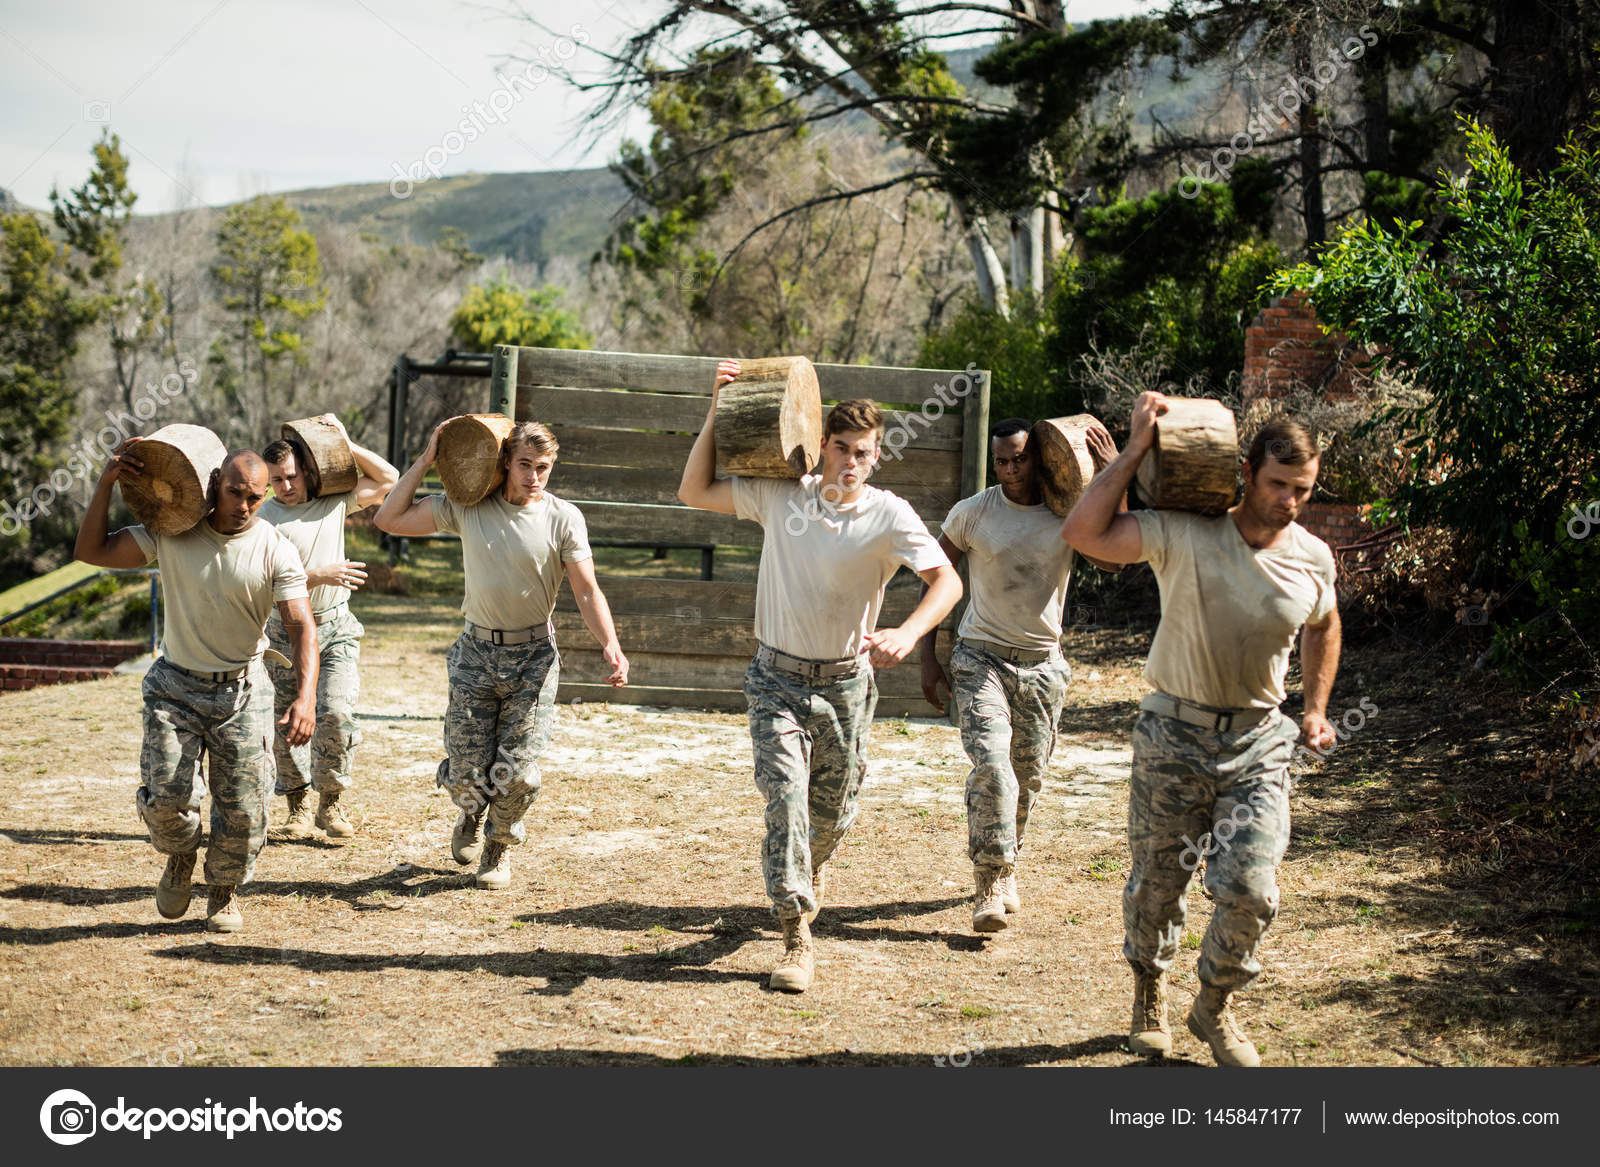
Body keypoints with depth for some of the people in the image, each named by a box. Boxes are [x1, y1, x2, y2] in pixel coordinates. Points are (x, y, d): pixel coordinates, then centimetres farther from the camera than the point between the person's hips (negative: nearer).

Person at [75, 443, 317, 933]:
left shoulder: (276, 551, -12)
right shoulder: (171, 534, -6)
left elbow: (302, 627, -20)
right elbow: (91, 551, -4)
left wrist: (305, 697, -35)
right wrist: (107, 482, -14)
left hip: (242, 691, -1)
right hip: (175, 685, 1)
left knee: (243, 806, -1)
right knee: (166, 795, -11)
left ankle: (225, 891, 27)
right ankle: (179, 857, 24)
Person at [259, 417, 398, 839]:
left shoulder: (333, 502, 4)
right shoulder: (264, 519, -9)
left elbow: (388, 479, 8)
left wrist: (346, 444, -1)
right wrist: (319, 575, -22)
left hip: (336, 626, 1)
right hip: (287, 631, -1)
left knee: (336, 714, -13)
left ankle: (330, 802, 3)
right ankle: (298, 805, 21)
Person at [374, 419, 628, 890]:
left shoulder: (564, 518, -4)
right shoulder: (467, 508, 0)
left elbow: (587, 592, -9)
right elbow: (388, 519, 0)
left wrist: (610, 646, -24)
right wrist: (426, 460, -3)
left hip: (533, 656, -1)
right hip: (476, 652, 1)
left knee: (517, 773, -5)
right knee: (467, 772, 2)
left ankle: (500, 847, 26)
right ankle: (472, 814, 40)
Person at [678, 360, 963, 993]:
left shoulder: (889, 515, -11)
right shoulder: (781, 496, -5)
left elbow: (946, 580, -20)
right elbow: (694, 491, 1)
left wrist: (907, 633, -39)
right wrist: (718, 410, -6)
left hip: (844, 684, 0)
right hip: (777, 678, 0)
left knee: (833, 811, 14)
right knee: (785, 795, -16)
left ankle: (809, 868, 50)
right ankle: (797, 937, -12)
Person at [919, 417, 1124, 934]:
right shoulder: (972, 513, -5)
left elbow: (1112, 559, -20)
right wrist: (928, 658, 0)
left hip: (1042, 663, 2)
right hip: (980, 658, -2)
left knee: (1028, 777, 10)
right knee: (991, 765, -19)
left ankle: (1003, 866, 33)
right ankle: (991, 882, -12)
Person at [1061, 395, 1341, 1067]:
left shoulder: (1313, 559, 0)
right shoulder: (1186, 537, -13)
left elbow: (1324, 626, 23)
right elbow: (1083, 532, -24)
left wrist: (1316, 707, 18)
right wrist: (1136, 450, -22)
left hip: (1258, 742, 2)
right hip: (1174, 737, -2)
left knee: (1249, 891, -9)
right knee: (1156, 883, 9)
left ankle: (1214, 1009, 18)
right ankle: (1148, 996, 36)